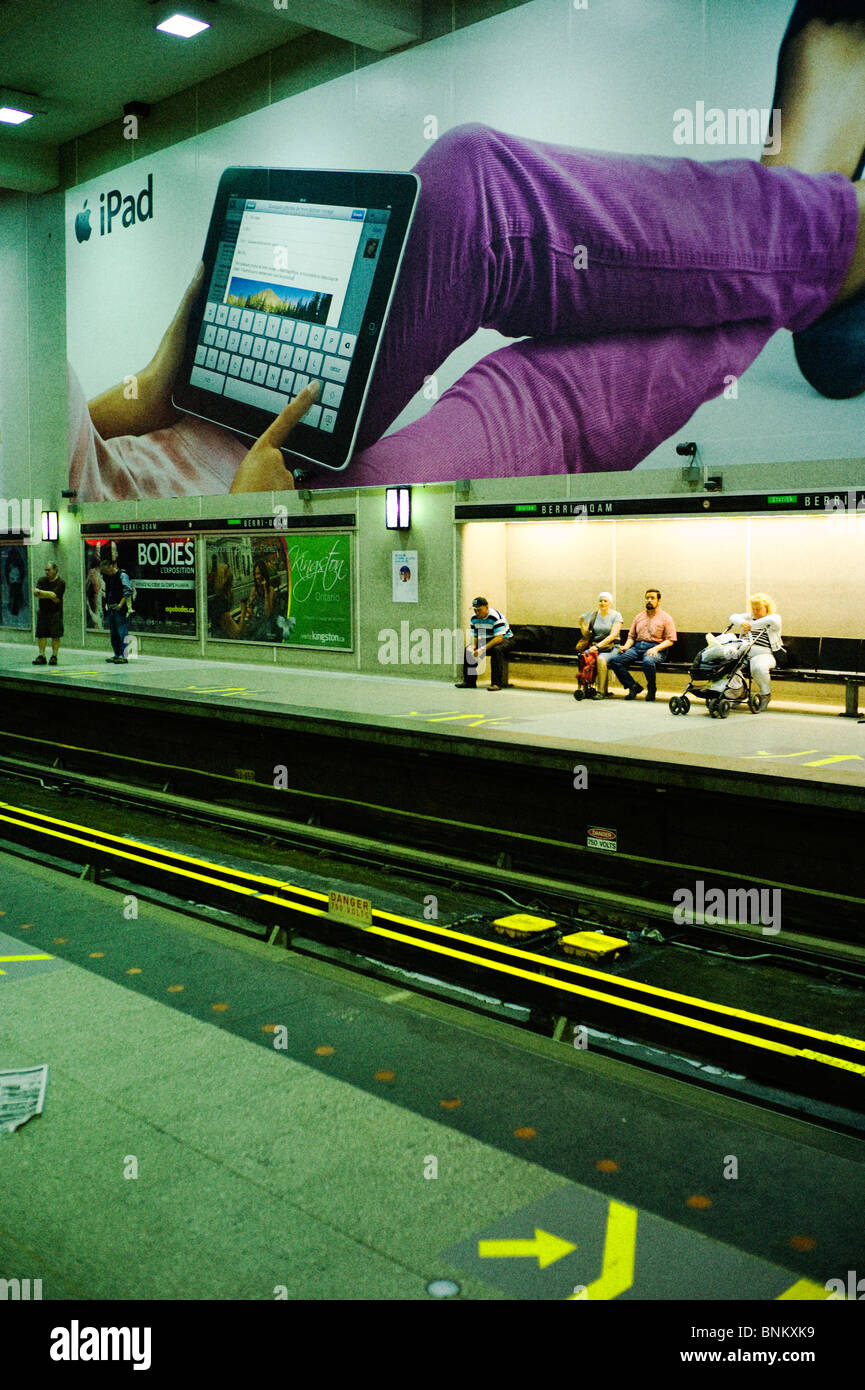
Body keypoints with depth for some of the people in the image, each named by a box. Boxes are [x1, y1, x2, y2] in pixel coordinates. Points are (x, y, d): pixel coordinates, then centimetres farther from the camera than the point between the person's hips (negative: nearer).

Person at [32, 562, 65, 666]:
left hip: (55, 612, -4)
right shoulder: (42, 581, 11)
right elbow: (36, 592, -5)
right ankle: (41, 656, 6)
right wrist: (50, 596, -19)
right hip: (42, 611, 4)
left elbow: (54, 595, -16)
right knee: (41, 634, 2)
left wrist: (40, 592, -9)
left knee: (55, 636, -5)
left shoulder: (61, 582, -4)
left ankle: (54, 656, 0)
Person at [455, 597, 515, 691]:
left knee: (496, 650, -38)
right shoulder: (474, 618, -3)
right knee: (468, 650, -9)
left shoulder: (496, 617, -25)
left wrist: (483, 649, -38)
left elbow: (499, 638, -32)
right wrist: (473, 646, -19)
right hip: (486, 640, 7)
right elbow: (474, 636, 5)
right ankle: (469, 681, -2)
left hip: (505, 639, -7)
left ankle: (496, 683, -35)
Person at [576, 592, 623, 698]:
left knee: (601, 659, -35)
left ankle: (601, 691, -28)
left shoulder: (616, 615, 0)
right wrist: (582, 624, -8)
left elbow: (613, 635, -12)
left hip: (611, 647, -3)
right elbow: (586, 634, 11)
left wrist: (598, 646, -22)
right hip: (594, 645, 4)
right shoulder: (593, 615, 12)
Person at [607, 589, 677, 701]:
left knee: (648, 661, -41)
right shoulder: (639, 616, 22)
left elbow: (670, 640, 0)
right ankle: (633, 686, -8)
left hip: (655, 648, -5)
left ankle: (651, 689, -13)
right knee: (614, 659, -19)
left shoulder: (666, 618, 8)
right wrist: (626, 646, 0)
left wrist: (656, 648, -17)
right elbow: (631, 636, 22)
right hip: (637, 647, 5)